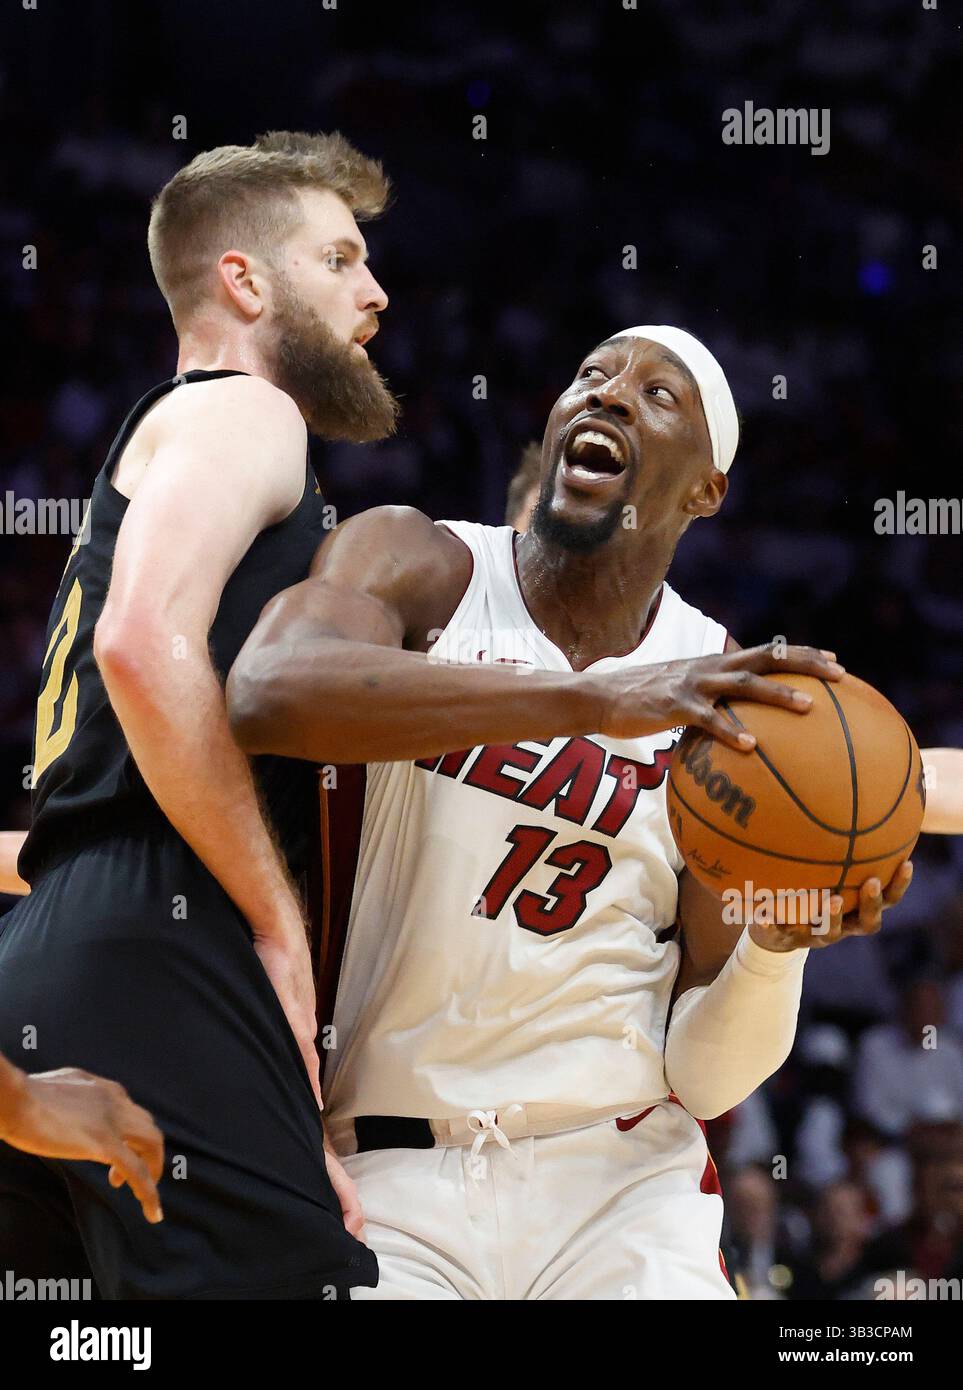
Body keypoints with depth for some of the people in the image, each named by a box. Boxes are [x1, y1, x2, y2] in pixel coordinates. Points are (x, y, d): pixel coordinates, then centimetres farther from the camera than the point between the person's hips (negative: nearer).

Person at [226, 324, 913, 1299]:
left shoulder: (730, 695, 2)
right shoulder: (419, 567, -3)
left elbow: (704, 1077, 3)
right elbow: (265, 694, -28)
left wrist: (776, 946, -18)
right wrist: (591, 699, -34)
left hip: (623, 1182, 2)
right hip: (390, 1181, -2)